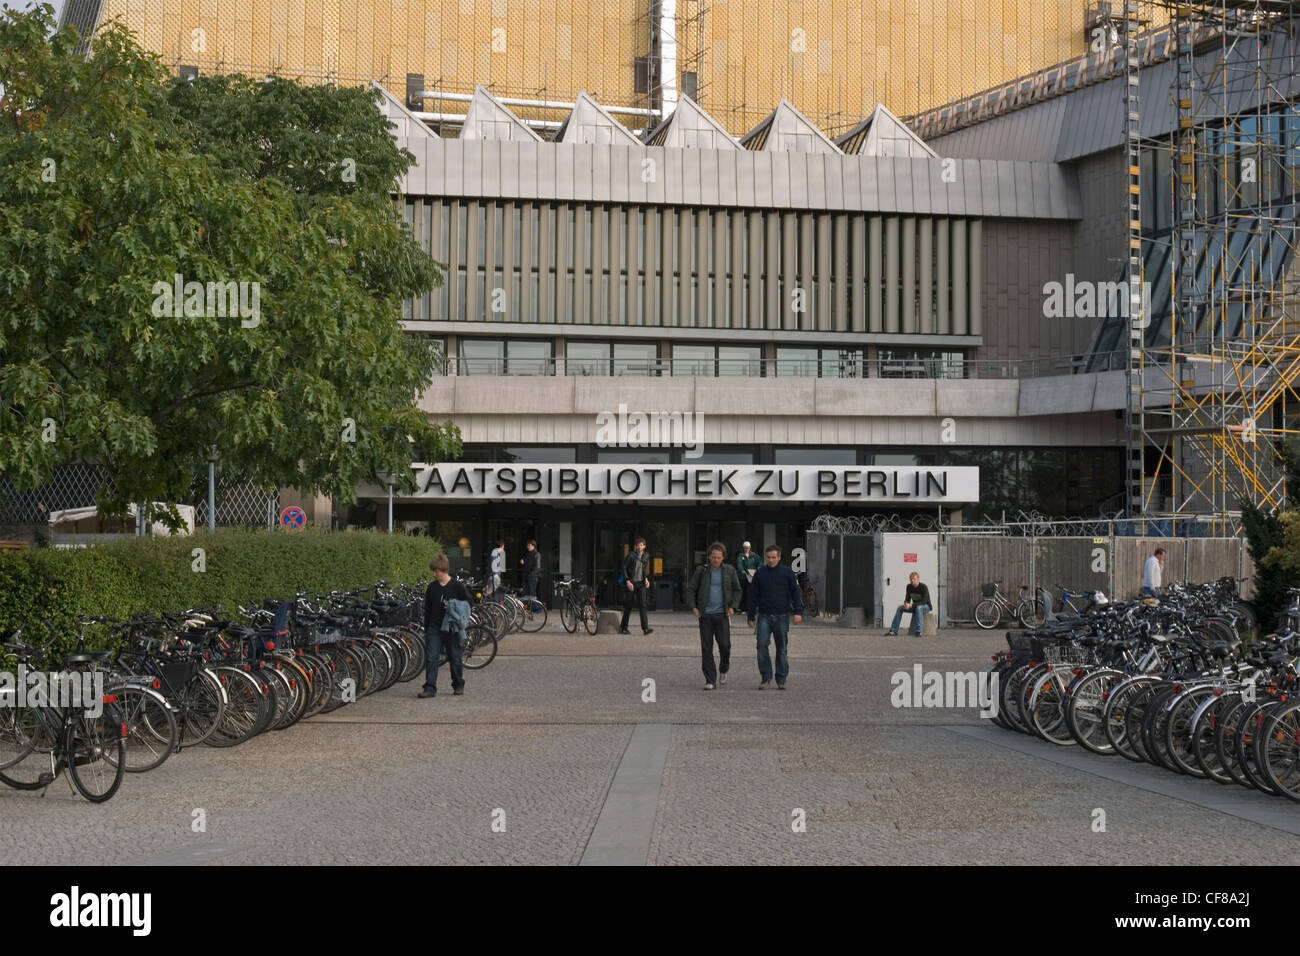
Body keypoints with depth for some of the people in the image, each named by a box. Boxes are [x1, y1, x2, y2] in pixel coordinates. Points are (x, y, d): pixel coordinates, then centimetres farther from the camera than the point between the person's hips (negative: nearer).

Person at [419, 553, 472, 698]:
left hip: (452, 628, -2)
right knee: (431, 658, -7)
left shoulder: (457, 586, -4)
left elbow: (468, 603, 2)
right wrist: (426, 629, 10)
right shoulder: (432, 588, 6)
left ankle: (458, 685, 24)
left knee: (455, 658, 7)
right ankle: (430, 688, -7)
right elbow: (427, 610, 11)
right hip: (434, 628, 2)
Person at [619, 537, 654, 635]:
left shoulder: (645, 557, 8)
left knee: (642, 604, -10)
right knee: (628, 606, 3)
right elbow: (624, 569, -7)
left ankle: (645, 628, -17)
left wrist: (646, 579, 6)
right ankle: (623, 627, 17)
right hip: (630, 583, -3)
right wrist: (627, 581, -16)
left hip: (640, 583, 3)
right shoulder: (630, 556, -7)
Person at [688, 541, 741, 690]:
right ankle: (710, 680, 4)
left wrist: (733, 606, 0)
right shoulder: (701, 571, 3)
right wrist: (693, 607, -3)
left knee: (725, 645, -8)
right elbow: (690, 589, 8)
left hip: (722, 615, 0)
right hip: (705, 615, 0)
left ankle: (723, 670, 21)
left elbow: (737, 590, 13)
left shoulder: (729, 571, 4)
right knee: (706, 648, -1)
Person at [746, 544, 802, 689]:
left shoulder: (787, 572, 4)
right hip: (764, 616, 1)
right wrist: (751, 616, 10)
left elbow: (795, 593, 4)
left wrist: (798, 612, -7)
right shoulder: (759, 573, 8)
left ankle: (781, 680, 14)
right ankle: (765, 677, -3)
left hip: (782, 617, -1)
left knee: (782, 649, 4)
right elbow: (753, 596, 12)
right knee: (762, 645, -12)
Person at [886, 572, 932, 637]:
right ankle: (894, 631, -15)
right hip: (915, 606, 6)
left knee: (918, 607, -40)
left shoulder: (923, 587, -23)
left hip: (926, 606, -6)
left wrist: (911, 605, -37)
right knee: (900, 607, -11)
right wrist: (906, 604, -26)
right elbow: (907, 599, 0)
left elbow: (924, 602, -29)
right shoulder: (909, 587, -4)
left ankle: (918, 631, -45)